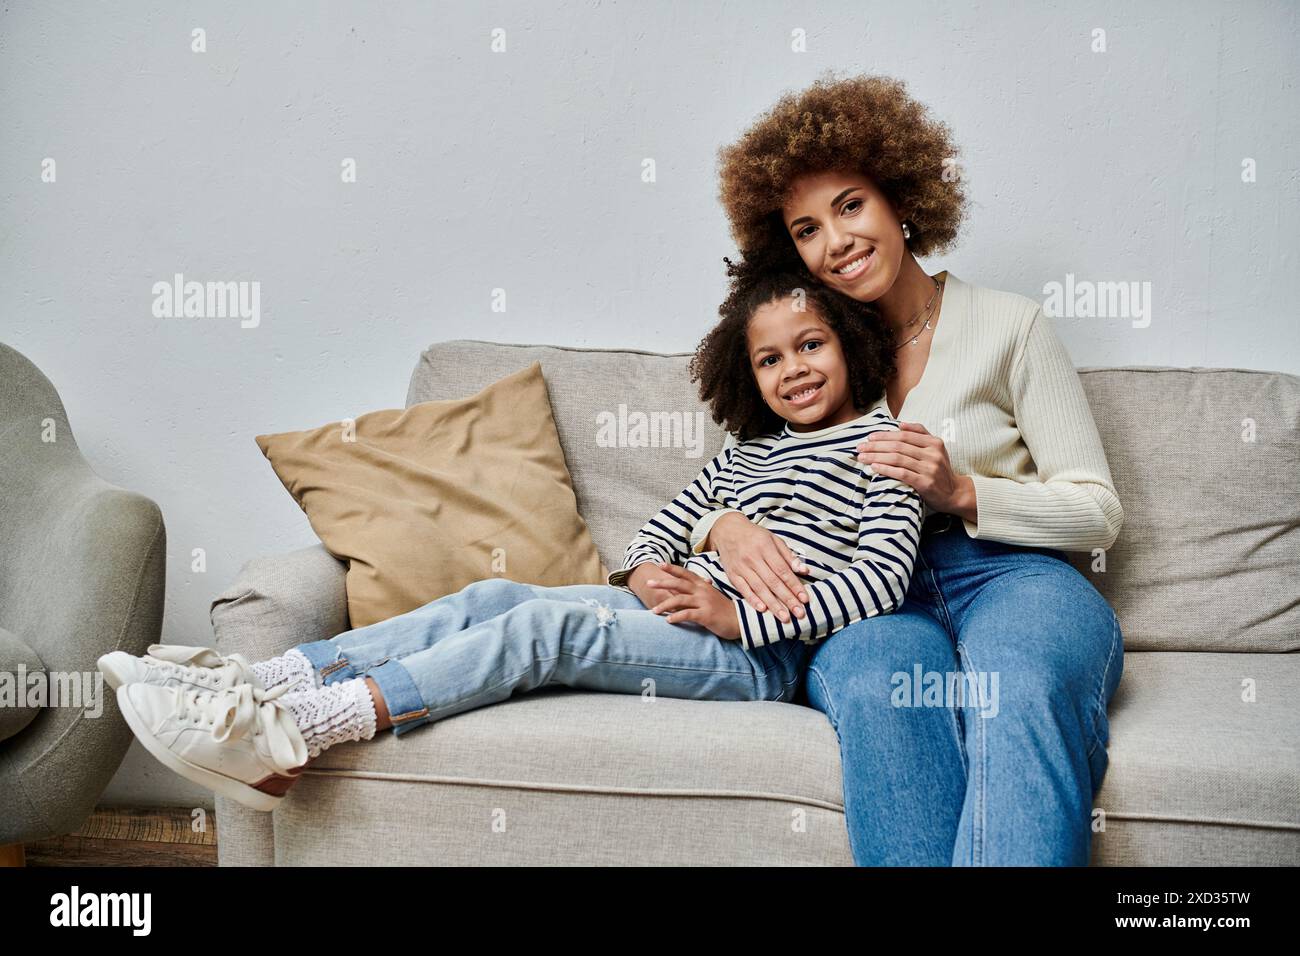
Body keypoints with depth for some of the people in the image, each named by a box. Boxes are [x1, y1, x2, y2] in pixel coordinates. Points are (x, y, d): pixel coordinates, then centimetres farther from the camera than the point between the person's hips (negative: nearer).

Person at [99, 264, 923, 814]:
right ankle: (263, 682, -19)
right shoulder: (750, 450, 23)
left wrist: (738, 617, -17)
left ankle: (292, 735, -33)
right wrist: (646, 570, -3)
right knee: (492, 597, -12)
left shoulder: (882, 441, 1)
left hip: (760, 654, -7)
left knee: (548, 626, -27)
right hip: (678, 608, 7)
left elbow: (883, 576, -11)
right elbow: (668, 523, 23)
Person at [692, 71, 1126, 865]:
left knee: (1024, 688, -39)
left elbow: (1098, 513, 6)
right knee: (878, 681, -37)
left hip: (1015, 579, -1)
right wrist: (728, 526, -10)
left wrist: (961, 491, -11)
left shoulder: (1009, 326, 8)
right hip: (868, 605, 2)